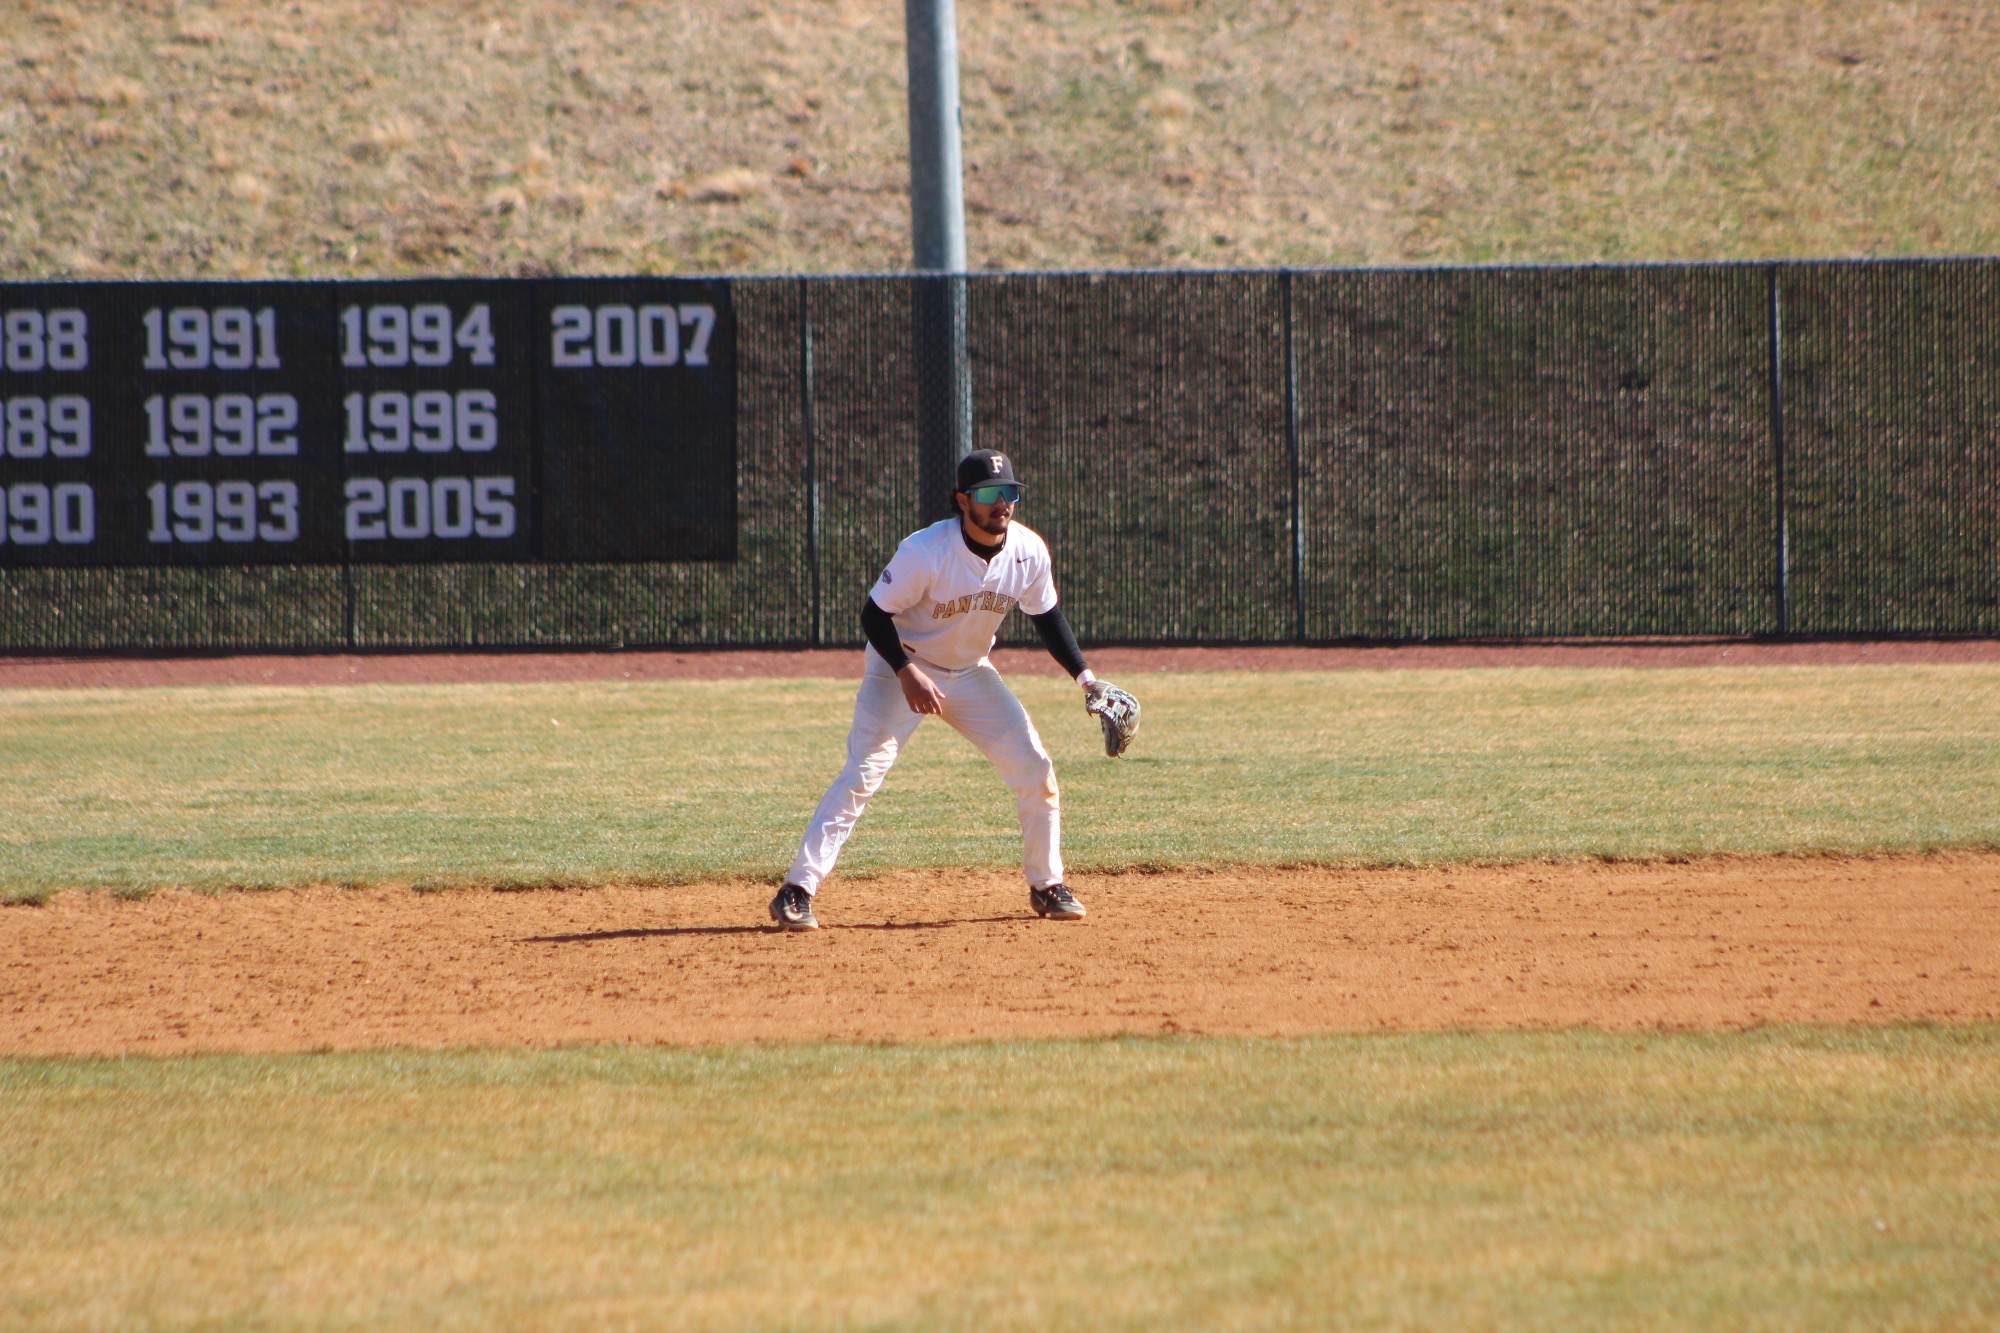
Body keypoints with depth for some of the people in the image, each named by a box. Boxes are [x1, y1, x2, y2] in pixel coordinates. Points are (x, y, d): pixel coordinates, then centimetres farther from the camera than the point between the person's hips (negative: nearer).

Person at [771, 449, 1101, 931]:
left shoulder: (1028, 552, -13)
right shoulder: (925, 552, -28)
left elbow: (1046, 616, 5)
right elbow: (874, 615, -21)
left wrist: (1084, 677, -2)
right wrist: (908, 674, -32)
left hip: (970, 674, 5)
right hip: (902, 667, -5)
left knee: (1034, 768, -2)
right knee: (864, 772, -19)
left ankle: (1047, 886, 16)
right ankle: (797, 891, -19)